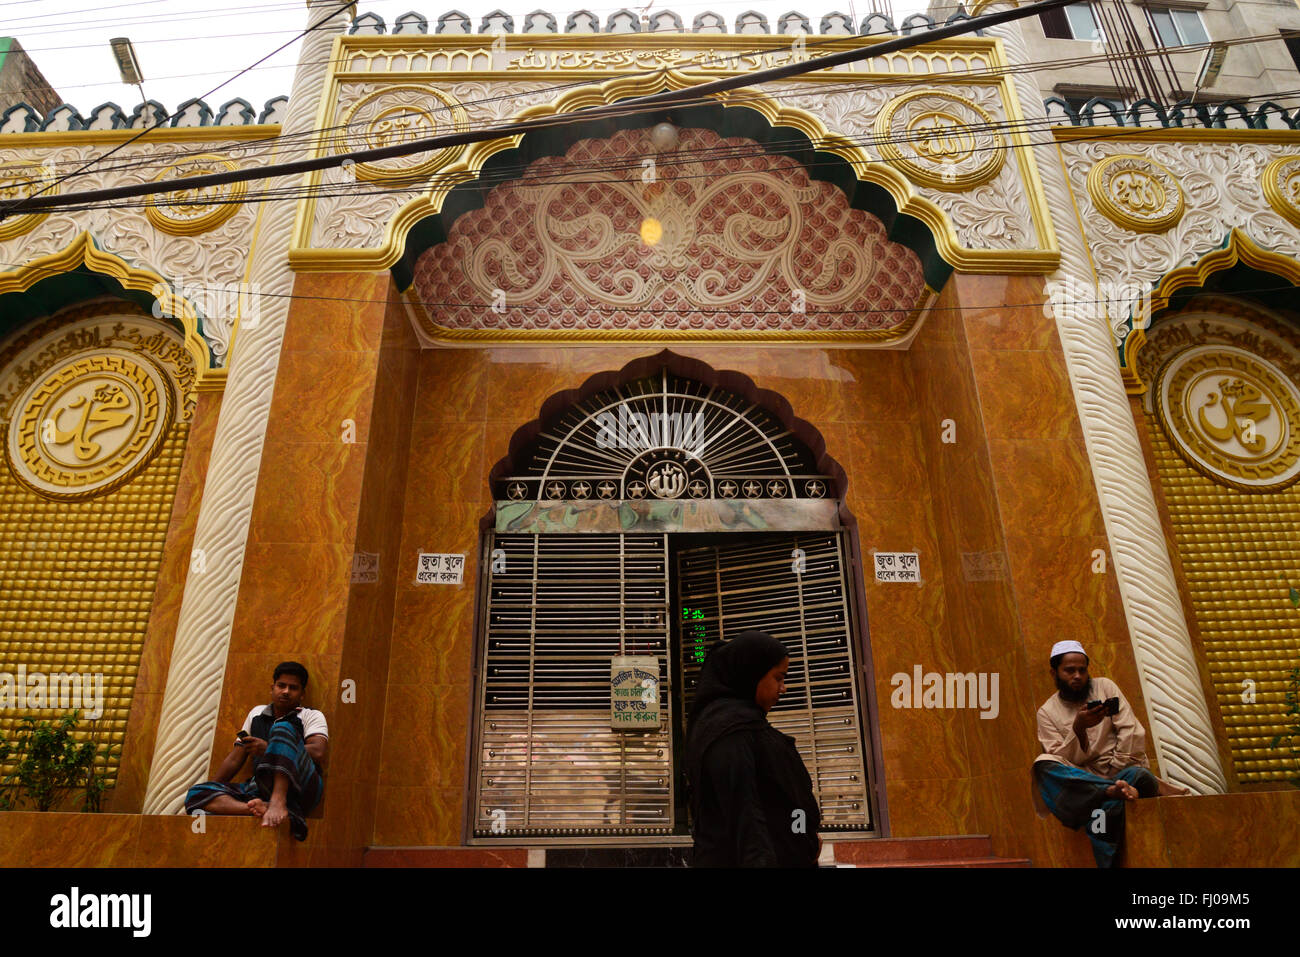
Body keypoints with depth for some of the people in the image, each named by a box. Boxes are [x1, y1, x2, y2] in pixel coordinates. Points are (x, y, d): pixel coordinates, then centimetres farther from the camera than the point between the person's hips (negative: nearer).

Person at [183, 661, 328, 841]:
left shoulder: (311, 716, 9)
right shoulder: (258, 713, 24)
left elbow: (318, 753, -10)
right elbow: (234, 760, 24)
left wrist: (269, 748, -11)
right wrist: (212, 792, 14)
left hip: (300, 790, -5)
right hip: (263, 788, 5)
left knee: (283, 729, -24)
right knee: (196, 792, -12)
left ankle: (278, 802, -41)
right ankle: (262, 808, -37)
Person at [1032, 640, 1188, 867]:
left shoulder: (1105, 687, 9)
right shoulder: (1047, 713, 6)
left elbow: (1131, 731, -2)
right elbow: (1062, 760, -7)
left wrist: (1116, 771, -13)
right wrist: (1078, 728, -25)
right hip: (1082, 779, 1)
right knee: (1043, 765, -34)